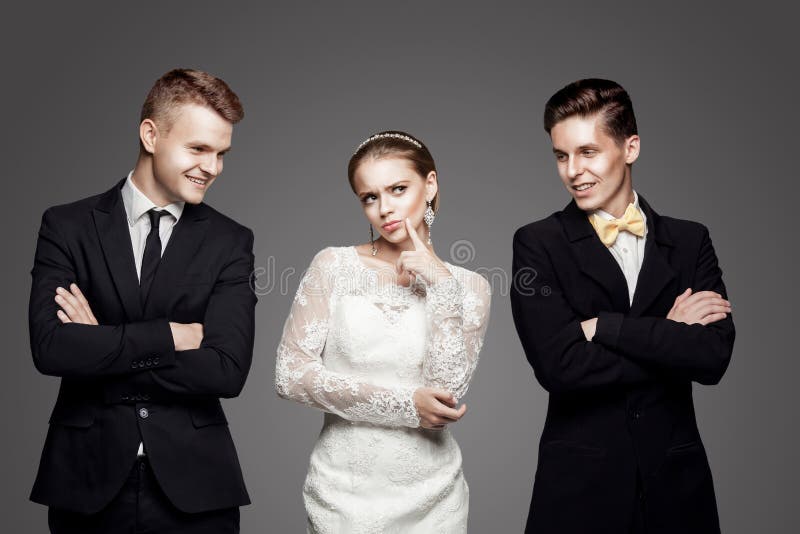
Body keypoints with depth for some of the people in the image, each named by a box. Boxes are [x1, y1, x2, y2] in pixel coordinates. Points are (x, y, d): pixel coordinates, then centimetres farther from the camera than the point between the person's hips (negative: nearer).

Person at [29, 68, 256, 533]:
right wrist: (172, 335, -15)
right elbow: (50, 347, -14)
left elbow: (227, 371, -12)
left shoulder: (231, 242, -1)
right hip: (88, 482, 0)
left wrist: (100, 350, -13)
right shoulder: (67, 227, 0)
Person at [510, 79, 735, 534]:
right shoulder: (537, 244, -5)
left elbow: (714, 357, -10)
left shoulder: (690, 241, 2)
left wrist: (604, 325, -15)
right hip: (579, 484, -2)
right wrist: (670, 337, -10)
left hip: (676, 479, 3)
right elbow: (558, 365, -16)